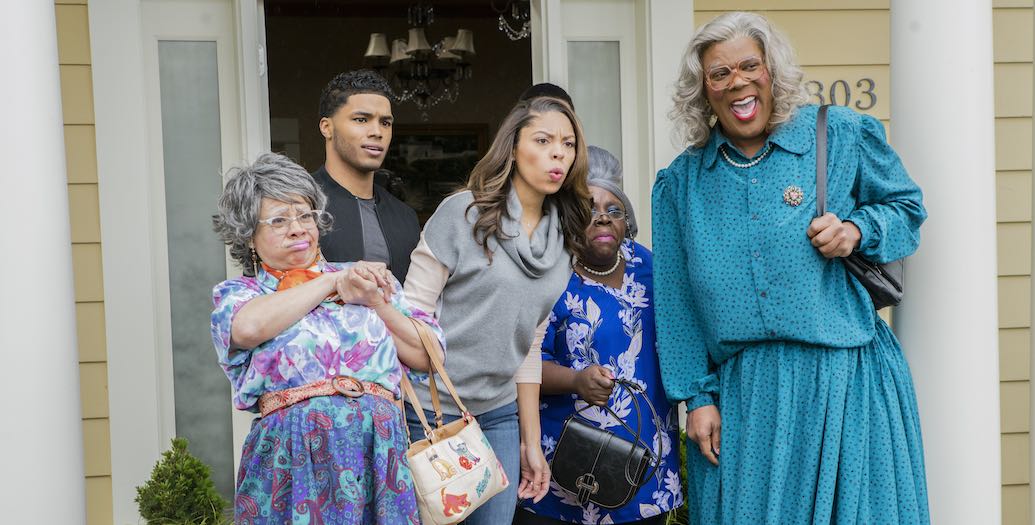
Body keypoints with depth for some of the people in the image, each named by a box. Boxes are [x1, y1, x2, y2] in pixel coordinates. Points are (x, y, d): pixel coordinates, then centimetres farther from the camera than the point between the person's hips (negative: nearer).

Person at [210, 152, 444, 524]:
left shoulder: (364, 279, 14)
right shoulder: (235, 294, 10)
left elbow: (427, 356, 9)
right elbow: (249, 327, -16)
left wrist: (375, 302, -3)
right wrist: (333, 282, -5)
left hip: (380, 448, 2)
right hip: (293, 458, -2)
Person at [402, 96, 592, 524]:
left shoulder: (564, 242, 7)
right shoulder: (463, 212, -10)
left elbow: (528, 344, 12)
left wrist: (531, 441, 11)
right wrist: (408, 416, -14)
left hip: (499, 414, 5)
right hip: (433, 409, -5)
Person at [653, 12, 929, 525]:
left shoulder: (842, 135, 3)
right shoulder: (682, 182, 7)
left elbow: (906, 207, 14)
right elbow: (677, 301, 6)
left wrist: (857, 230, -9)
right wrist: (696, 396, 1)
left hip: (845, 377, -1)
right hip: (742, 391, 2)